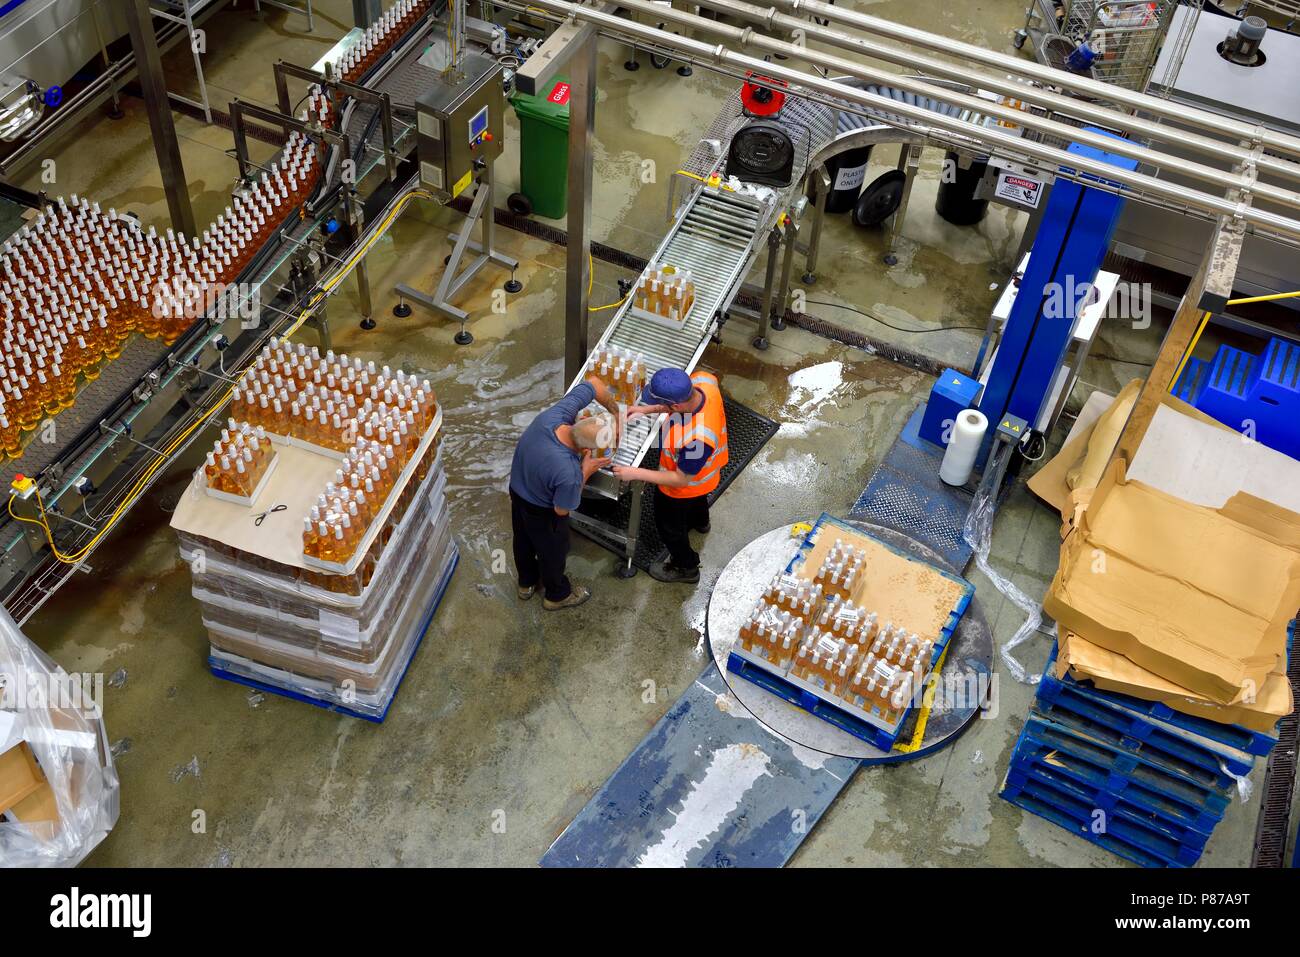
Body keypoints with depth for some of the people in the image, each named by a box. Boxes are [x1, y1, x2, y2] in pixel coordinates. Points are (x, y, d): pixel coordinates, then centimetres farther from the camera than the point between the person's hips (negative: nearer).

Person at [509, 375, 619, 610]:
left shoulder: (553, 415, -33)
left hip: (517, 489, 6)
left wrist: (616, 414, -17)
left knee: (524, 540, 32)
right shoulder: (568, 473, -45)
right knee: (553, 551, 25)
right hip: (541, 511, -6)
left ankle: (527, 582, 60)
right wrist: (586, 472, -20)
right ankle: (557, 595, 53)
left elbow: (594, 382, -19)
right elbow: (562, 510, -23)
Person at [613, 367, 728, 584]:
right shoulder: (702, 380, -31)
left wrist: (635, 474, -27)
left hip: (685, 484, -7)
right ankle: (700, 521, 73)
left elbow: (681, 480, -31)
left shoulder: (695, 440, -50)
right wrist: (648, 409, -11)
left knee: (669, 525, 23)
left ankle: (685, 568, 50)